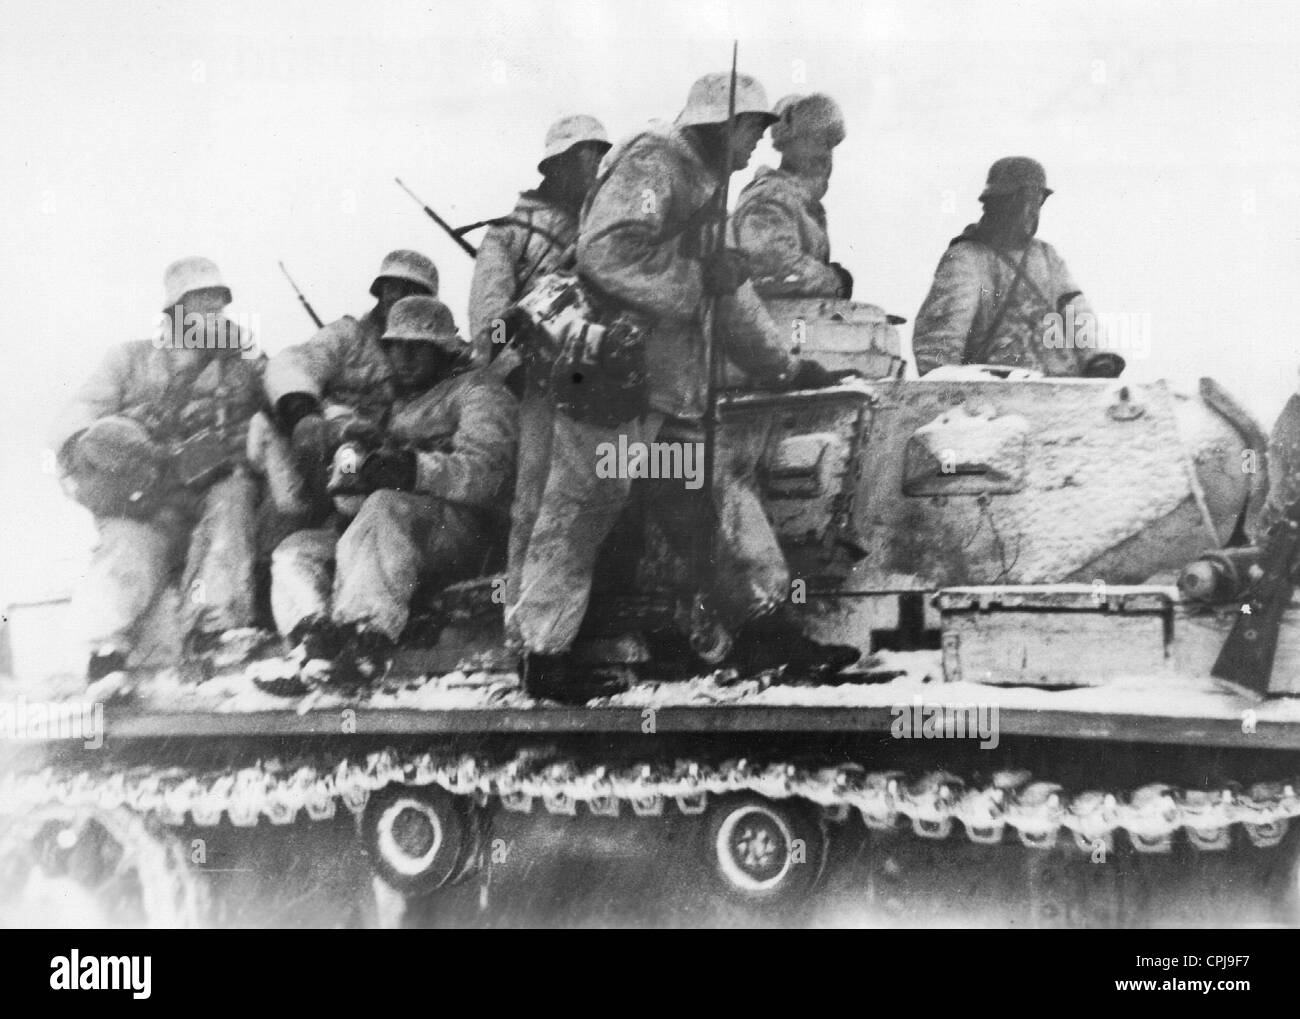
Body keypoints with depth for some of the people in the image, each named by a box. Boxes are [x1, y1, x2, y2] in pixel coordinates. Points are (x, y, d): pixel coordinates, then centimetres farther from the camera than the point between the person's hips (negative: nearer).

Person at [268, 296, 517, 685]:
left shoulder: (475, 390, 11)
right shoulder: (394, 401, 35)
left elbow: (486, 473, -8)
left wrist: (416, 469, -23)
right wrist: (354, 464, 6)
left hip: (459, 528, -7)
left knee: (387, 508, -36)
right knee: (295, 549, -9)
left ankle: (363, 640, -52)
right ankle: (316, 637, -38)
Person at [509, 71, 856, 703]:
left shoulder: (703, 184, 23)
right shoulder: (650, 164, -8)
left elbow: (730, 293, 28)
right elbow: (603, 254, -23)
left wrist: (786, 368, 28)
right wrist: (695, 283, -16)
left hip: (674, 379, 9)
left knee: (718, 477, 8)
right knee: (585, 498, -5)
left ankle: (761, 614, 16)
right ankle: (543, 651, 3)